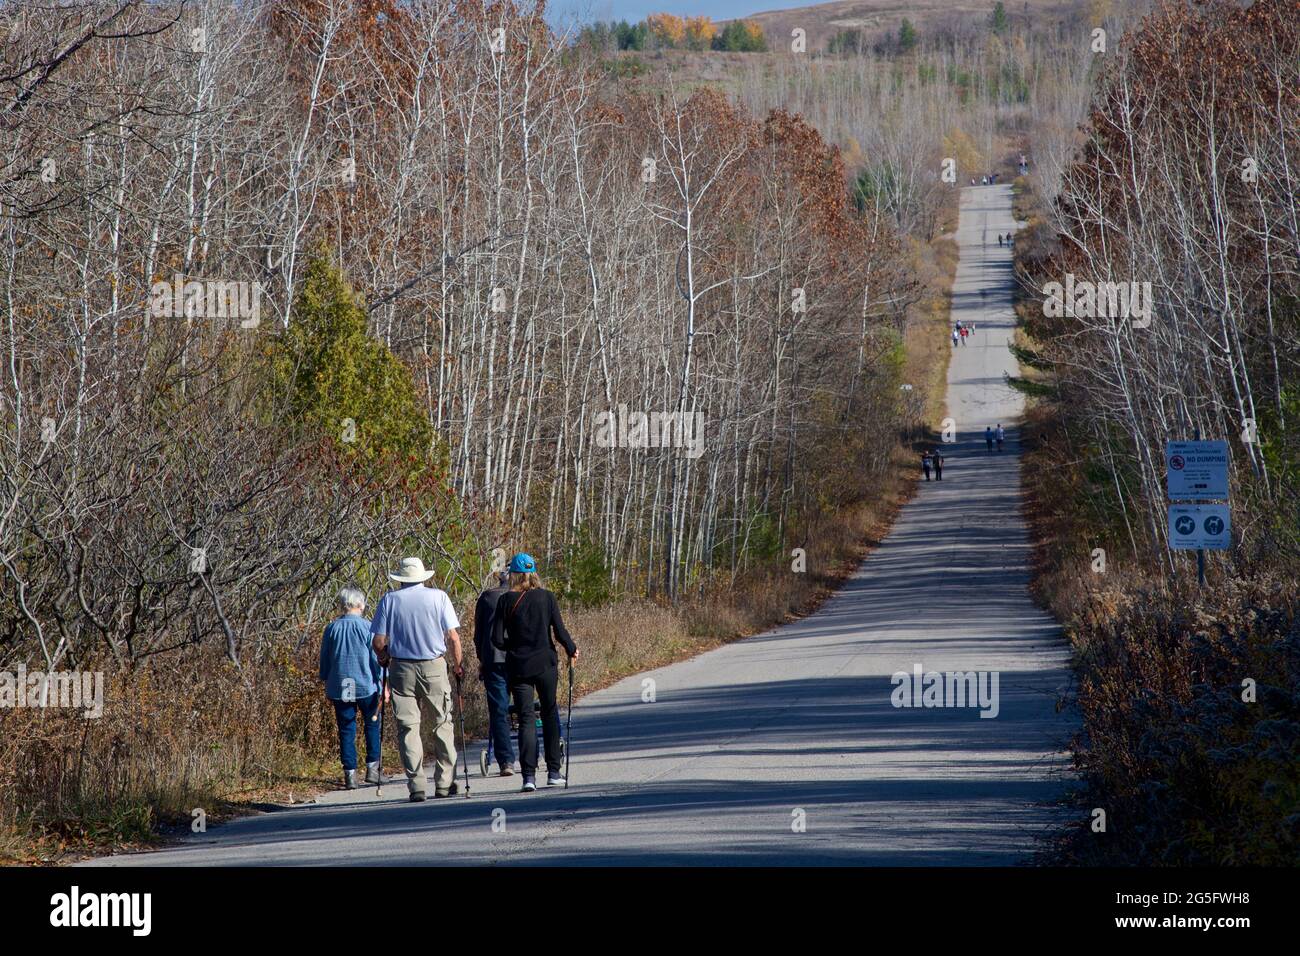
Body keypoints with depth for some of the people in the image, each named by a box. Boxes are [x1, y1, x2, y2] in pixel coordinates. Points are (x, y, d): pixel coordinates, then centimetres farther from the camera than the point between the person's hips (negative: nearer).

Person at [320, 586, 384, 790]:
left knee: (346, 729, 5)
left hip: (339, 687, 2)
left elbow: (324, 660, 9)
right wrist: (382, 684, 3)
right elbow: (377, 657, -4)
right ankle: (372, 767, 6)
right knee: (372, 725, 12)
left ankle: (350, 773, 2)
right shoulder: (367, 627, -6)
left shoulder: (331, 629, 2)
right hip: (366, 686, -2)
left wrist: (326, 681, 21)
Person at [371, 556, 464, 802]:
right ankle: (444, 783, 11)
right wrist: (457, 666, 9)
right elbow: (453, 638, -5)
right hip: (435, 668, 0)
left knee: (408, 727, 3)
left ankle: (416, 786, -3)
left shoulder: (390, 600, 1)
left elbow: (378, 642, -2)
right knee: (442, 725, 11)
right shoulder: (438, 597, -1)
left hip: (401, 669, 0)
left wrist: (384, 659, 18)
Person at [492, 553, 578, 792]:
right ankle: (554, 771, 15)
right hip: (546, 664, 0)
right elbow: (559, 632, -4)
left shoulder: (507, 600, -4)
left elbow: (497, 639, -5)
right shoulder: (546, 597, -4)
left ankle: (529, 775, -8)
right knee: (550, 714, 15)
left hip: (518, 666, 0)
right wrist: (572, 649, 15)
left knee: (525, 719, 2)